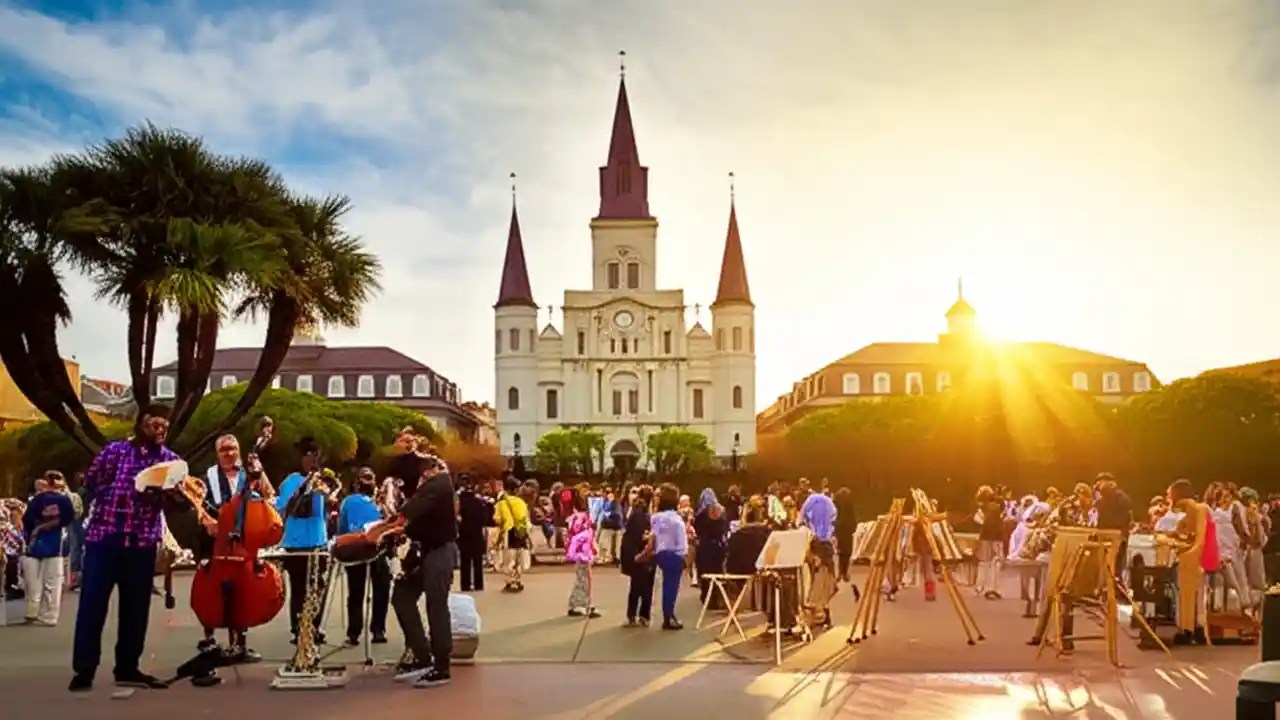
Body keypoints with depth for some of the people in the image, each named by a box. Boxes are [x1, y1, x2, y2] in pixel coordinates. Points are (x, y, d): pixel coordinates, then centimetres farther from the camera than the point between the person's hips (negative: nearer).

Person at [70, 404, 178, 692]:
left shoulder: (170, 460, 9)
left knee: (135, 607, 7)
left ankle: (127, 668, 16)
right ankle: (84, 669, 4)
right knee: (92, 603, -3)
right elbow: (90, 483, 5)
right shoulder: (115, 450, 5)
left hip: (143, 541, 2)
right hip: (104, 535, -2)